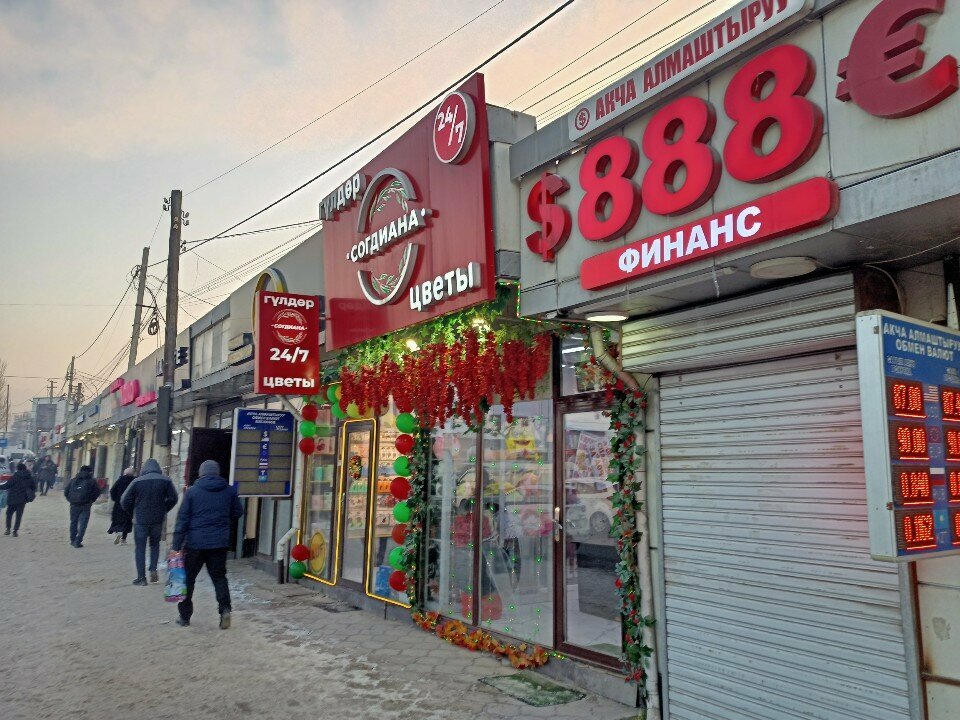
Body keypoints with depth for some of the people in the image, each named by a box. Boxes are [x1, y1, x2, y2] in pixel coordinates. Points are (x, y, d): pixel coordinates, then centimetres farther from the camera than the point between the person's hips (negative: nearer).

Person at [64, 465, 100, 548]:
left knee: (73, 522, 17)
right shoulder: (92, 481, 0)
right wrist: (91, 501, 4)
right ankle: (78, 541, -6)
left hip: (74, 505, 3)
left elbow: (66, 490, 7)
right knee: (82, 524, 0)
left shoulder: (74, 480, 10)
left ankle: (73, 540, 21)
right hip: (85, 506, -3)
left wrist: (70, 500, 12)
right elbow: (97, 492, -8)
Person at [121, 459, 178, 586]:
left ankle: (141, 577, 6)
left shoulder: (137, 482, -5)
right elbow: (173, 498, -2)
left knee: (140, 548, 6)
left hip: (140, 520, -2)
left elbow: (125, 501, -3)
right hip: (158, 520, 2)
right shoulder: (166, 481, -1)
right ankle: (153, 569, 6)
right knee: (155, 545, 21)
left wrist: (132, 513, 12)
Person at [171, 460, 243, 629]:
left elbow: (182, 519, -6)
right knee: (219, 577, 12)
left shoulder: (192, 491, -4)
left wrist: (176, 546, -4)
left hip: (195, 542, -2)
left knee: (188, 577, 13)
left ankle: (184, 616, 20)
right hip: (220, 543, 2)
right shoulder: (229, 491, 2)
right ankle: (225, 608, -8)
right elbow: (238, 512, 10)